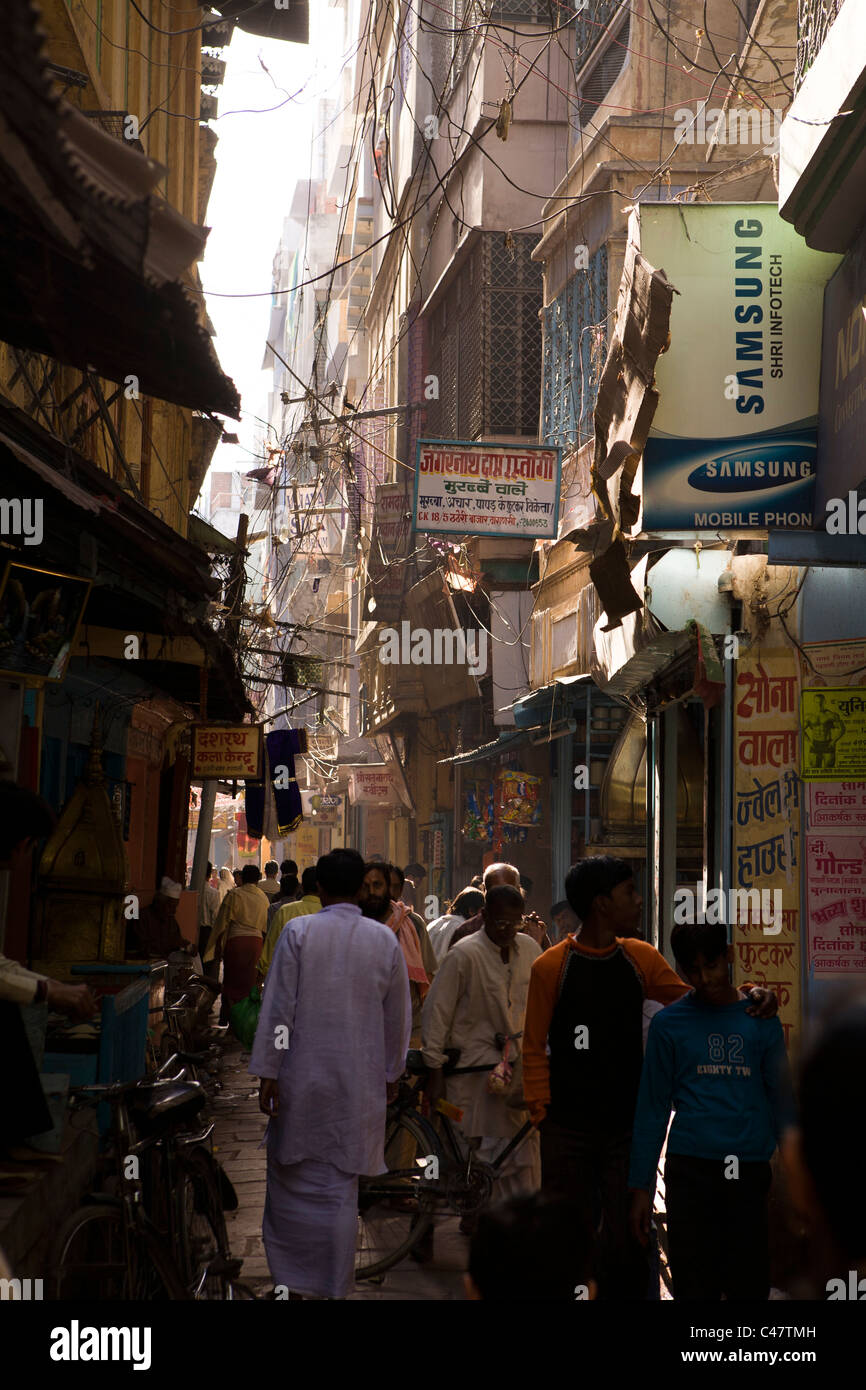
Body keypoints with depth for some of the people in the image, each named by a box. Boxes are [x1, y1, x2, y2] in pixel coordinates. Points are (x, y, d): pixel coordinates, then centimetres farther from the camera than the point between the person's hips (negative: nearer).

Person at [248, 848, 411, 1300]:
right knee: (341, 1187, 7)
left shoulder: (298, 932, -7)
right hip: (360, 1084, 1)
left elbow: (277, 1007, -8)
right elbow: (398, 1015, 7)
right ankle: (333, 1287, 11)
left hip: (301, 1079, -1)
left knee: (292, 1181, 11)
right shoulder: (385, 939, -1)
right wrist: (392, 1073, 19)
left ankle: (294, 1282, 17)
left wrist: (267, 1073, -3)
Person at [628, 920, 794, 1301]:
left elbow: (781, 1098, 9)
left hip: (750, 1170, 1)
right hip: (690, 1169, -1)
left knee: (750, 1286, 4)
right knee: (694, 1287, 2)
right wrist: (640, 1187, 2)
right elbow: (652, 1109, 5)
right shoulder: (668, 1023, 4)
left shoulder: (761, 1019, 7)